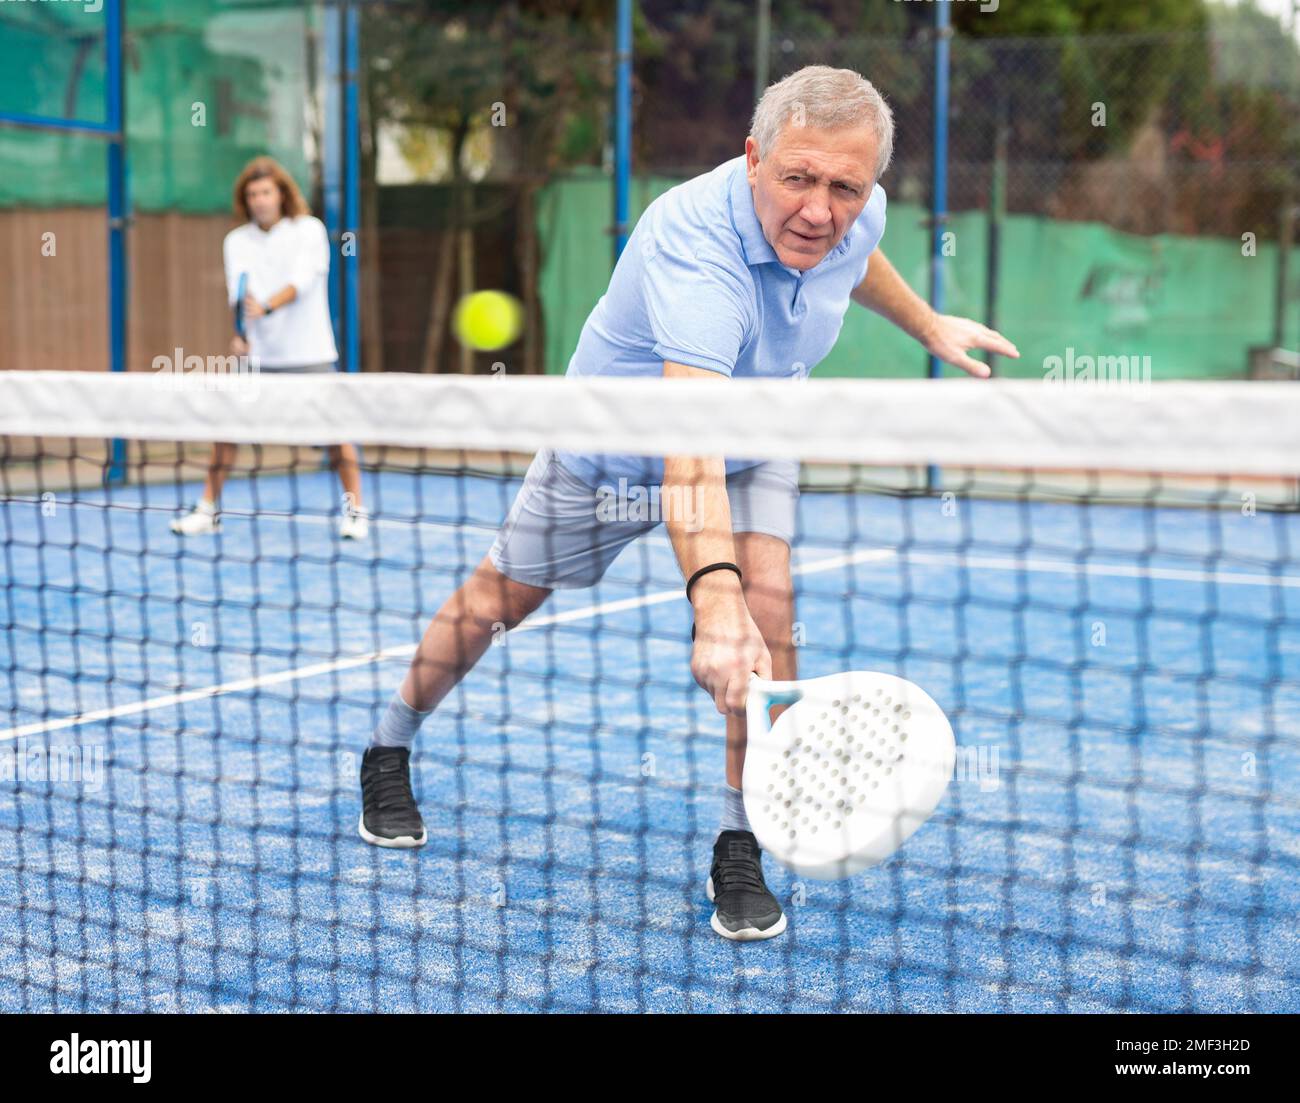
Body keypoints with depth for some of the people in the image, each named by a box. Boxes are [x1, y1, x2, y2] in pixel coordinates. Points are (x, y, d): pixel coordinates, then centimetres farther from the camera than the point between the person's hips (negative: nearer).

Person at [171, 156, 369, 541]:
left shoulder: (309, 229, -2)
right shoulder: (236, 241, 7)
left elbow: (302, 279, -17)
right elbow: (239, 292, -6)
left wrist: (268, 307, -35)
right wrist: (239, 332, -27)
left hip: (309, 354, -3)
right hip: (257, 356, 3)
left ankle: (355, 511, 6)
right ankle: (207, 510, 11)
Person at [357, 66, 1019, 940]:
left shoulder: (855, 215, -22)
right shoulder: (695, 244, -44)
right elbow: (691, 438, -58)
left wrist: (928, 324, 20)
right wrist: (713, 600, -69)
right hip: (616, 442, -4)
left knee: (768, 603, -19)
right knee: (502, 595, 12)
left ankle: (739, 853, -5)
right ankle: (390, 752, 40)